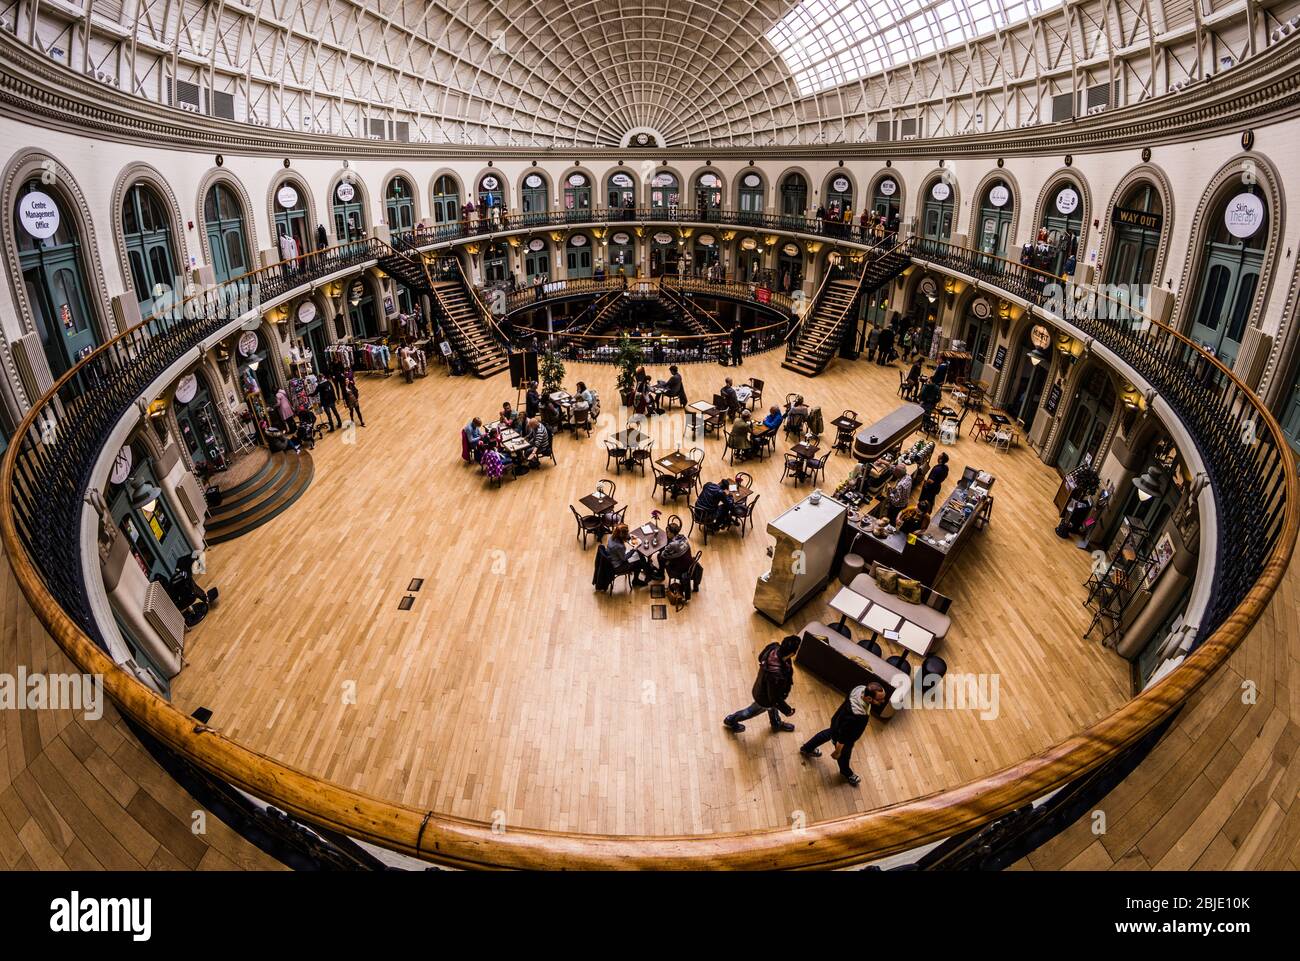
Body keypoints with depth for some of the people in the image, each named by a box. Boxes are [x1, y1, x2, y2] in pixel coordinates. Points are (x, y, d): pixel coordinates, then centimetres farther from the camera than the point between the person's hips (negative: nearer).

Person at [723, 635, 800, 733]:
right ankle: (730, 720, 52)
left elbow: (761, 656, -4)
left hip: (763, 687, 6)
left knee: (773, 707, 36)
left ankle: (776, 724, 67)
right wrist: (787, 710, -14)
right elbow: (775, 698, -31)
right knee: (752, 711, 26)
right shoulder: (776, 675, -48)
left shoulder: (774, 649, -29)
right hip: (764, 699, -6)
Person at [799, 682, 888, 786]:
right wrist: (837, 752, -13)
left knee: (829, 733, 37)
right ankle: (846, 773, 62)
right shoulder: (855, 717, -48)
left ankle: (806, 749, 63)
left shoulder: (862, 688, -28)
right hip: (842, 736, -6)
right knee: (844, 755, 27)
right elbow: (842, 737, -31)